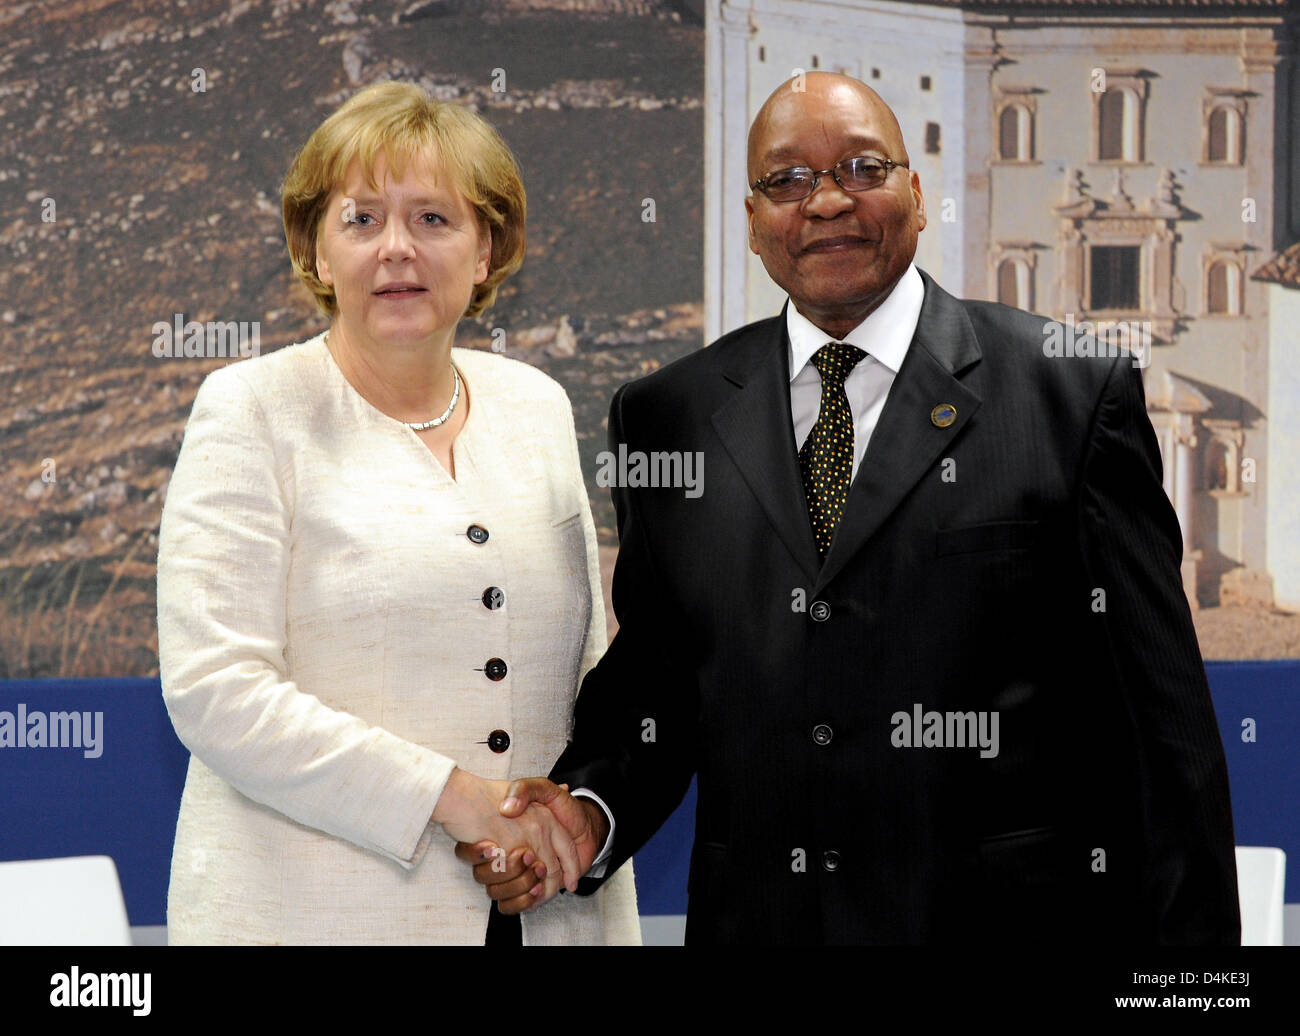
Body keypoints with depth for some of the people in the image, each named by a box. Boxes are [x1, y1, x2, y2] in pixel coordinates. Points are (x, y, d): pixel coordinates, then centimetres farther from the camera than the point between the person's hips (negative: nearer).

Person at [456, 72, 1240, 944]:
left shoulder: (1075, 390, -3)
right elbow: (654, 675, 11)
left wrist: (1191, 952, -7)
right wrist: (591, 813, -9)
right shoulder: (669, 415, 7)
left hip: (1009, 917, -3)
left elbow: (1163, 714, -4)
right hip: (756, 918, 3)